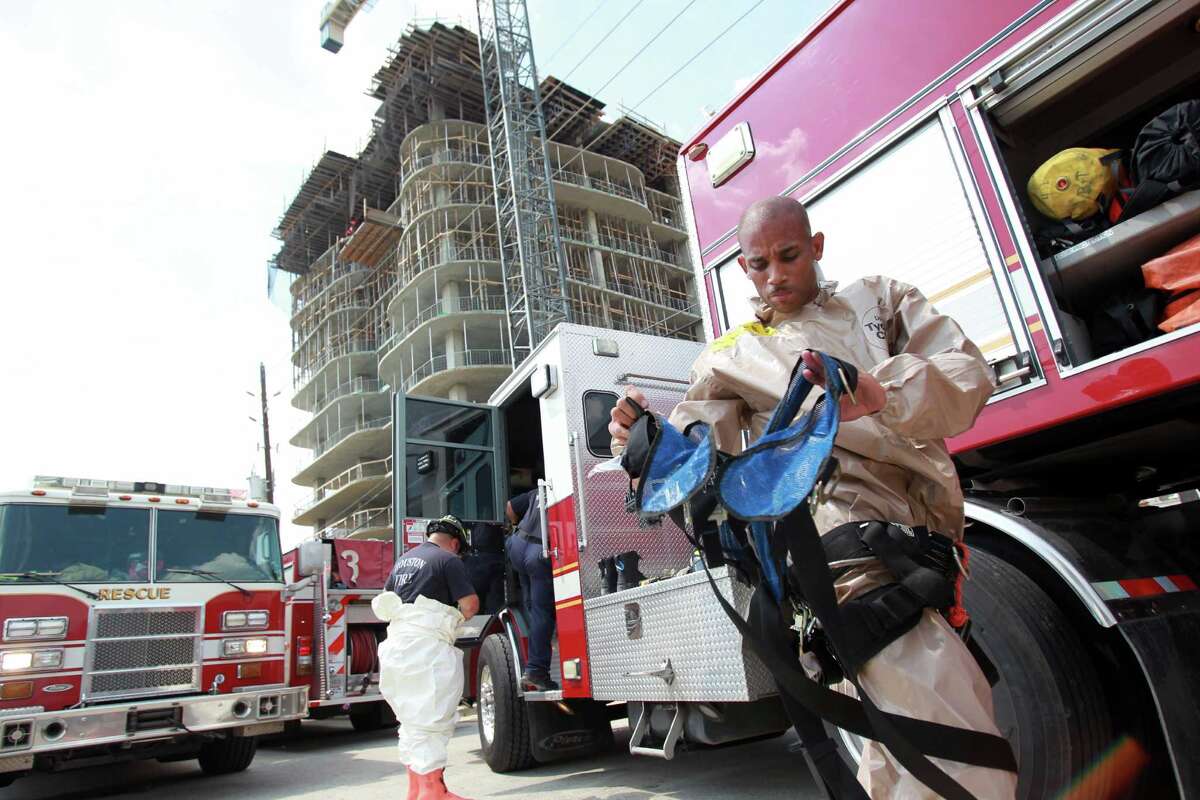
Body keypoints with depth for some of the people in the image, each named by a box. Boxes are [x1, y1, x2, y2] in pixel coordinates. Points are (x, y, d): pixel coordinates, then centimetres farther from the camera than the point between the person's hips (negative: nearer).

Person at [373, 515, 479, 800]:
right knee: (432, 719, -5)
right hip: (427, 645, -8)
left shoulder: (404, 559, 19)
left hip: (397, 642, 8)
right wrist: (457, 618, 12)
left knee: (412, 719, 14)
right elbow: (470, 604, -7)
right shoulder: (448, 560, -5)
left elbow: (386, 598, 28)